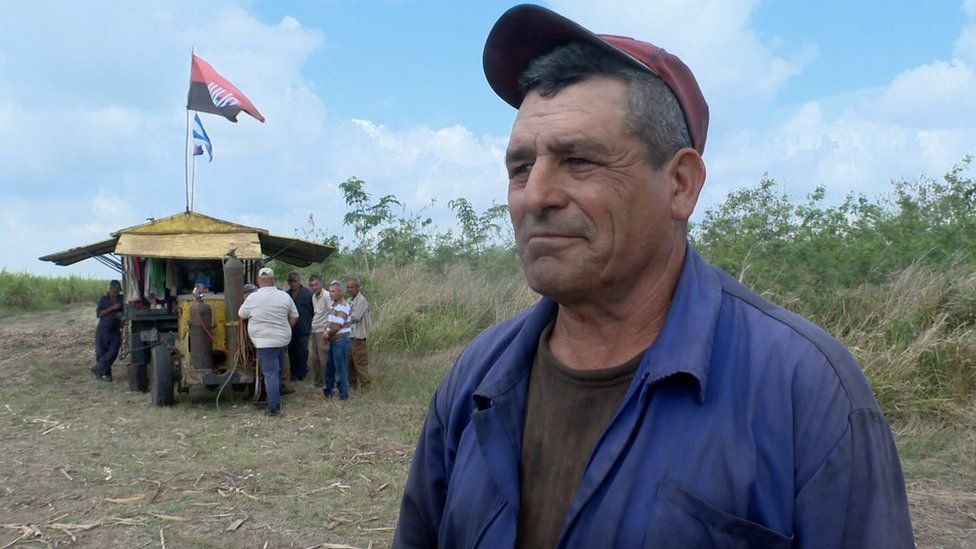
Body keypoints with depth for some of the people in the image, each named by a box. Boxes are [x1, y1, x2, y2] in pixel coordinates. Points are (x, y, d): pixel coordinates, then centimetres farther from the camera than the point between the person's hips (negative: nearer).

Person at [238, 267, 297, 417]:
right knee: (277, 370, 19)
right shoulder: (285, 296, 1)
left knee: (270, 373, -5)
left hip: (265, 342, -5)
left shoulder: (253, 298, -10)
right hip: (283, 339, 5)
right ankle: (277, 398, 31)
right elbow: (294, 317, 8)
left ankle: (274, 407, -7)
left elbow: (241, 315, 4)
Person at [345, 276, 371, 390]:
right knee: (350, 361, 14)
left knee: (360, 361, -6)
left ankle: (365, 385, 0)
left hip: (358, 336, -9)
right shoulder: (349, 300, 15)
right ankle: (352, 382, 25)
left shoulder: (361, 300, -12)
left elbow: (355, 317, -18)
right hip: (349, 335, 9)